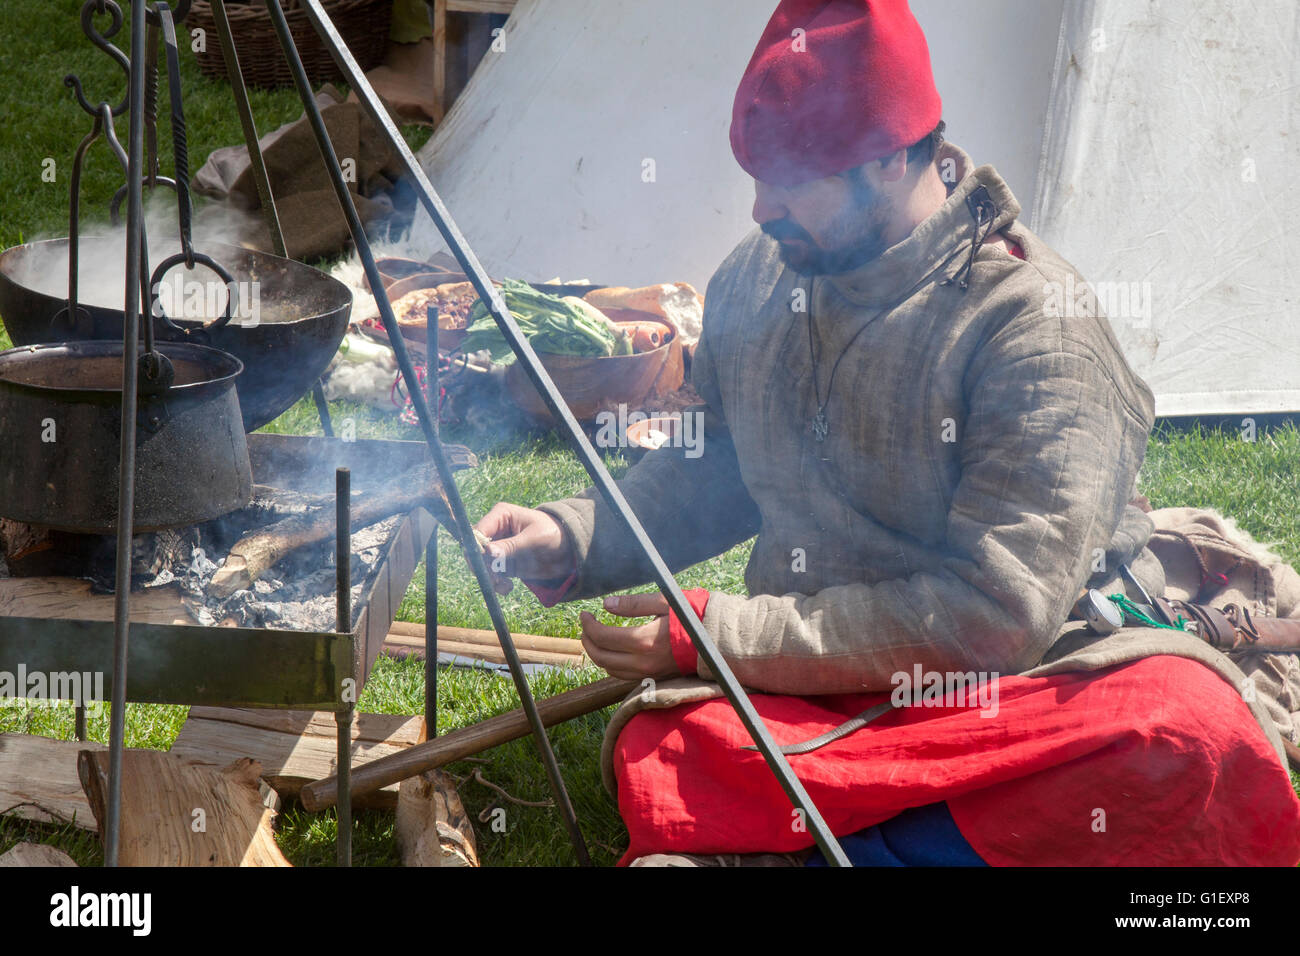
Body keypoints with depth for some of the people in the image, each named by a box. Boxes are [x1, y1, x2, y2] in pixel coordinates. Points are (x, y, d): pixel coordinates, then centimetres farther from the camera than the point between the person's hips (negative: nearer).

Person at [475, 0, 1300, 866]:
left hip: (1024, 690, -3)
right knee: (660, 761, -30)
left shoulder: (1036, 328, -15)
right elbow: (708, 474, 22)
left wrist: (720, 635, -17)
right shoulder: (755, 281, 6)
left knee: (1190, 743, -37)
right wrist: (573, 540, 3)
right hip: (813, 693, 4)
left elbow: (992, 615, -19)